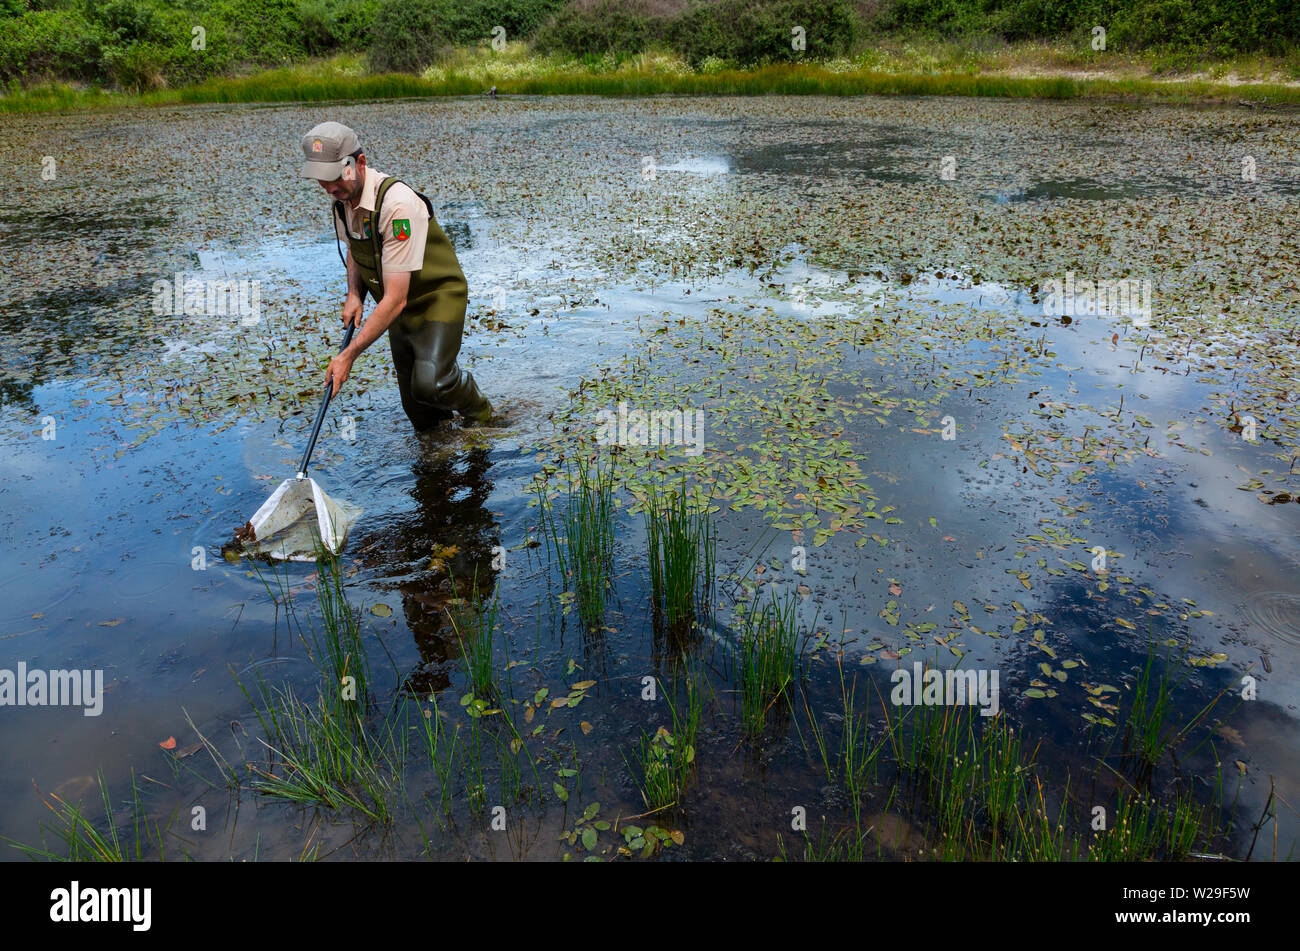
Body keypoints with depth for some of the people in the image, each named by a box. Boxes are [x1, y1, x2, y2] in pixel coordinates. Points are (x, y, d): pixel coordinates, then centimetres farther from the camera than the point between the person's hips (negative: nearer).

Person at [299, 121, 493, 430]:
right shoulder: (342, 197, -4)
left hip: (438, 297, -7)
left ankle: (477, 410, 4)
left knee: (429, 383, -28)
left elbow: (395, 299, -33)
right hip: (400, 309, 7)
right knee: (422, 419, 6)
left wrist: (349, 354, -31)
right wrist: (354, 294, 0)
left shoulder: (397, 204, -31)